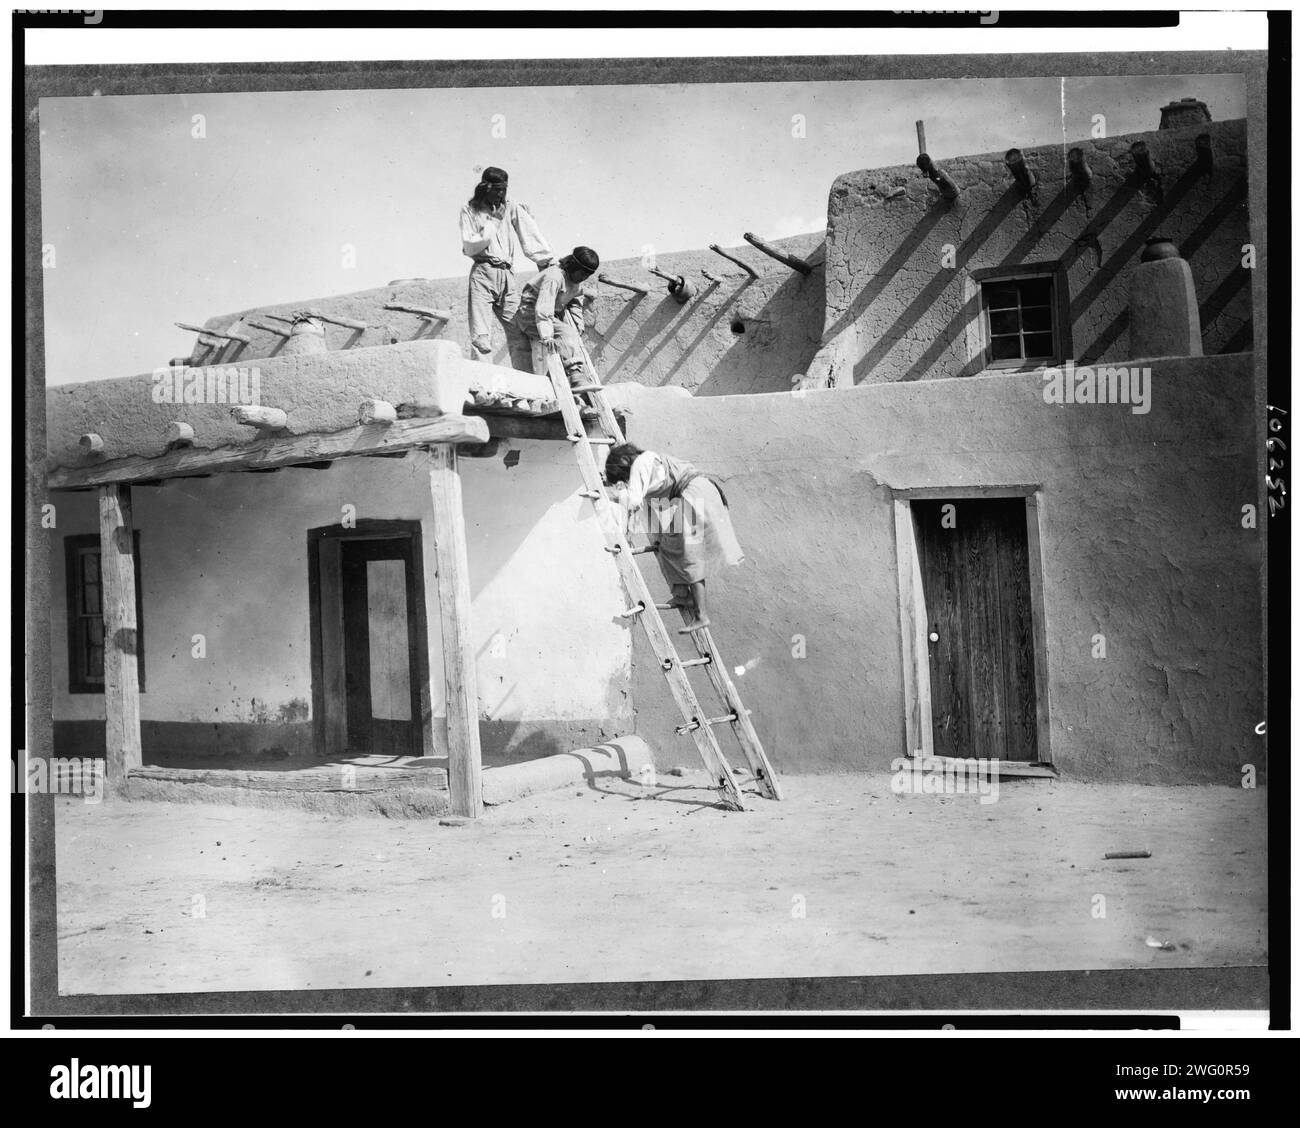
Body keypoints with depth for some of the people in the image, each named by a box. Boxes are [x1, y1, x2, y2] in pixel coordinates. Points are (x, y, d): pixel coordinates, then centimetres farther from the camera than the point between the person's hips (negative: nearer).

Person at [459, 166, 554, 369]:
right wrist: (493, 223, -4)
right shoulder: (470, 211, 9)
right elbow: (469, 247, -1)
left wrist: (548, 259, -4)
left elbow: (531, 235, 8)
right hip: (483, 274, -3)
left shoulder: (512, 208, 14)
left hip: (508, 275, 3)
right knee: (481, 338, -14)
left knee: (521, 336, -5)